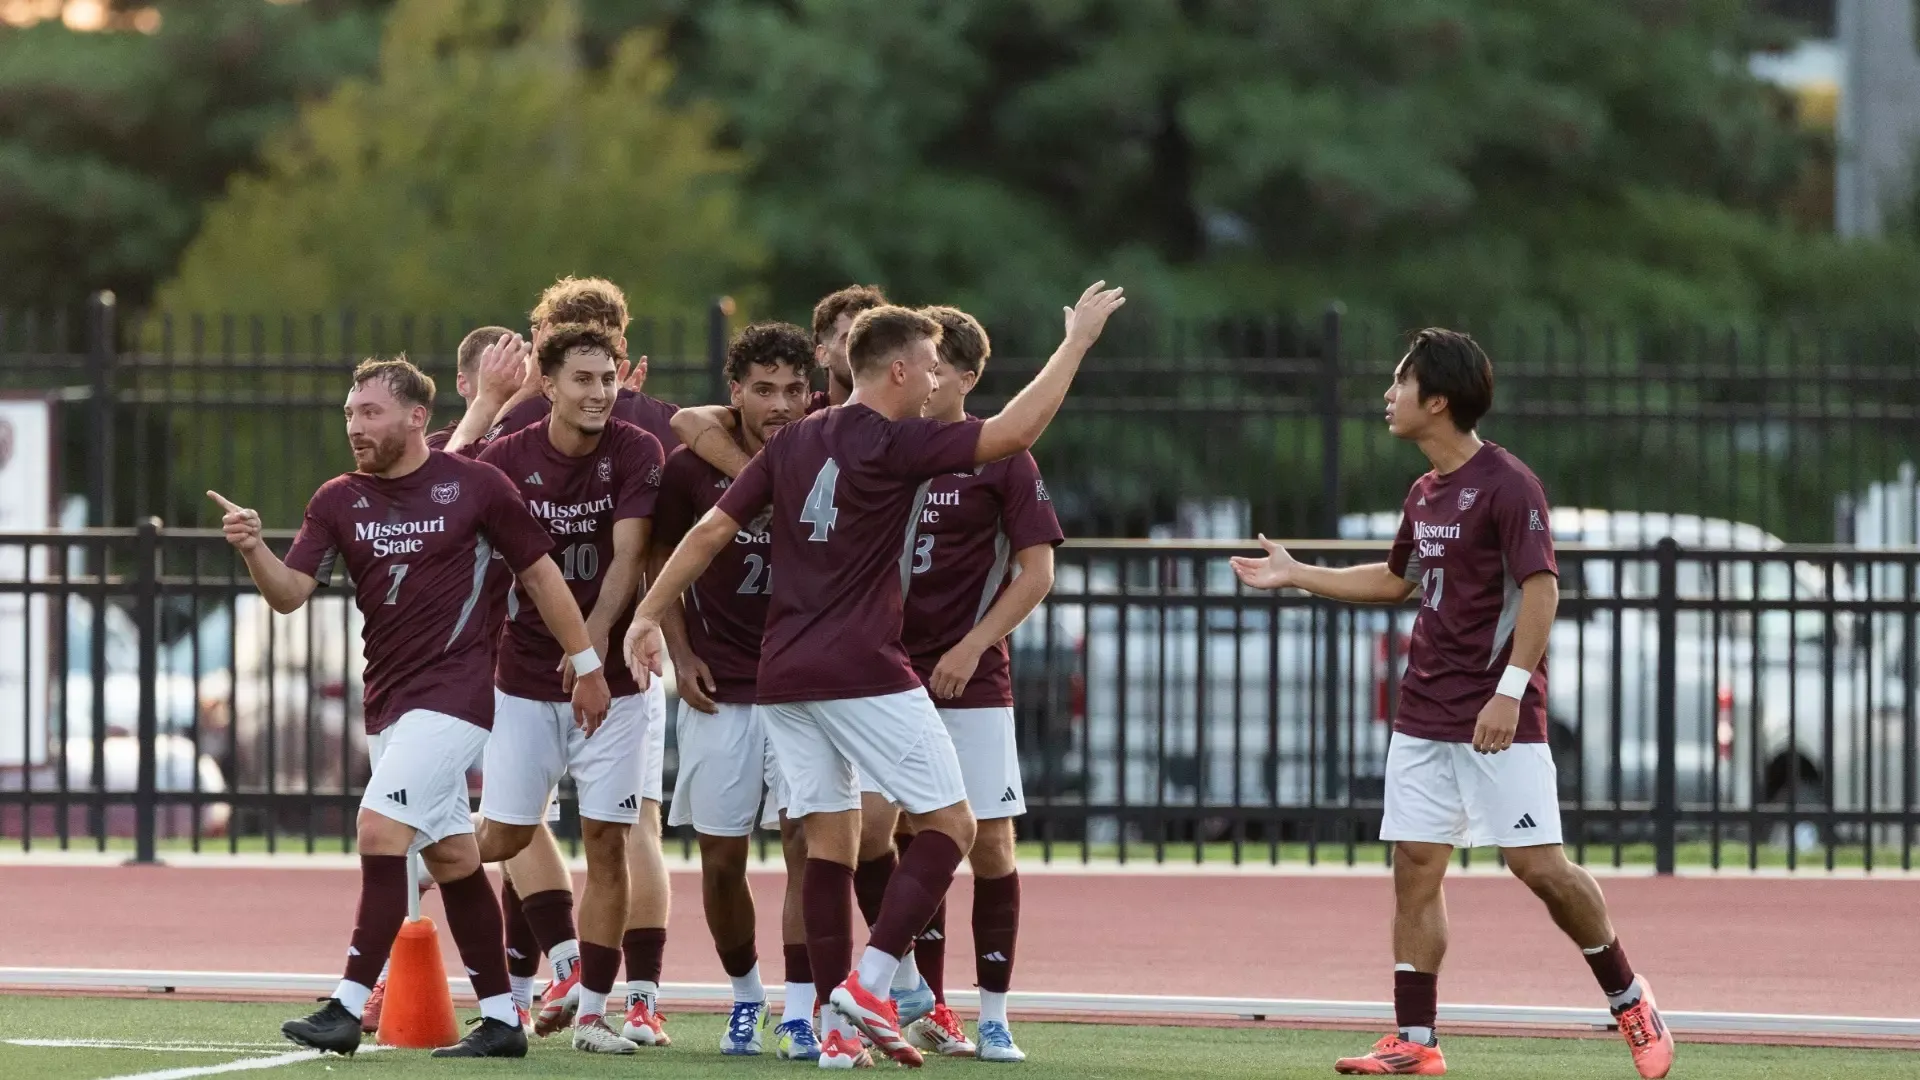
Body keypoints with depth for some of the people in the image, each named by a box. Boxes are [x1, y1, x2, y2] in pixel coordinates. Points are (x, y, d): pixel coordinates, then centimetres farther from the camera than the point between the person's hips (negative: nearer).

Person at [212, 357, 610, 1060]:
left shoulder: (475, 487, -5)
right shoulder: (338, 502, 6)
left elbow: (539, 573, 3)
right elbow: (290, 593, -4)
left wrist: (586, 664, 5)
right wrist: (253, 550, -24)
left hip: (454, 690, -6)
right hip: (388, 700, 6)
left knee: (381, 825, -19)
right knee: (450, 855, 10)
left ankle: (348, 1007, -20)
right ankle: (501, 1021, 17)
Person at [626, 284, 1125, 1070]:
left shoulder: (793, 443, 11)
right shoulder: (895, 444, -9)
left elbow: (711, 531, 10)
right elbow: (1015, 430, -14)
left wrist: (650, 614, 16)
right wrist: (1077, 342, -4)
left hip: (783, 674, 7)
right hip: (863, 673, -7)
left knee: (830, 841, 9)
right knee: (949, 824, 0)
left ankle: (837, 1024, 4)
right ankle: (869, 984, -13)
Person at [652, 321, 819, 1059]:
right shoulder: (691, 467, -3)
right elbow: (662, 562, 10)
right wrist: (680, 655, 1)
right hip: (720, 691, 1)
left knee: (806, 845, -11)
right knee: (720, 859, 4)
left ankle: (798, 1016, -10)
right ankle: (745, 994, 26)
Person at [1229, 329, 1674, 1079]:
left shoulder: (1506, 485, -12)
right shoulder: (1424, 494, 13)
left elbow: (1541, 588, -18)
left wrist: (1510, 690, -25)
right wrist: (1295, 577, 31)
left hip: (1498, 719, -8)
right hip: (1423, 718, 8)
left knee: (1537, 864, -10)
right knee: (1414, 869, 1)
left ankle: (1629, 1001, 7)